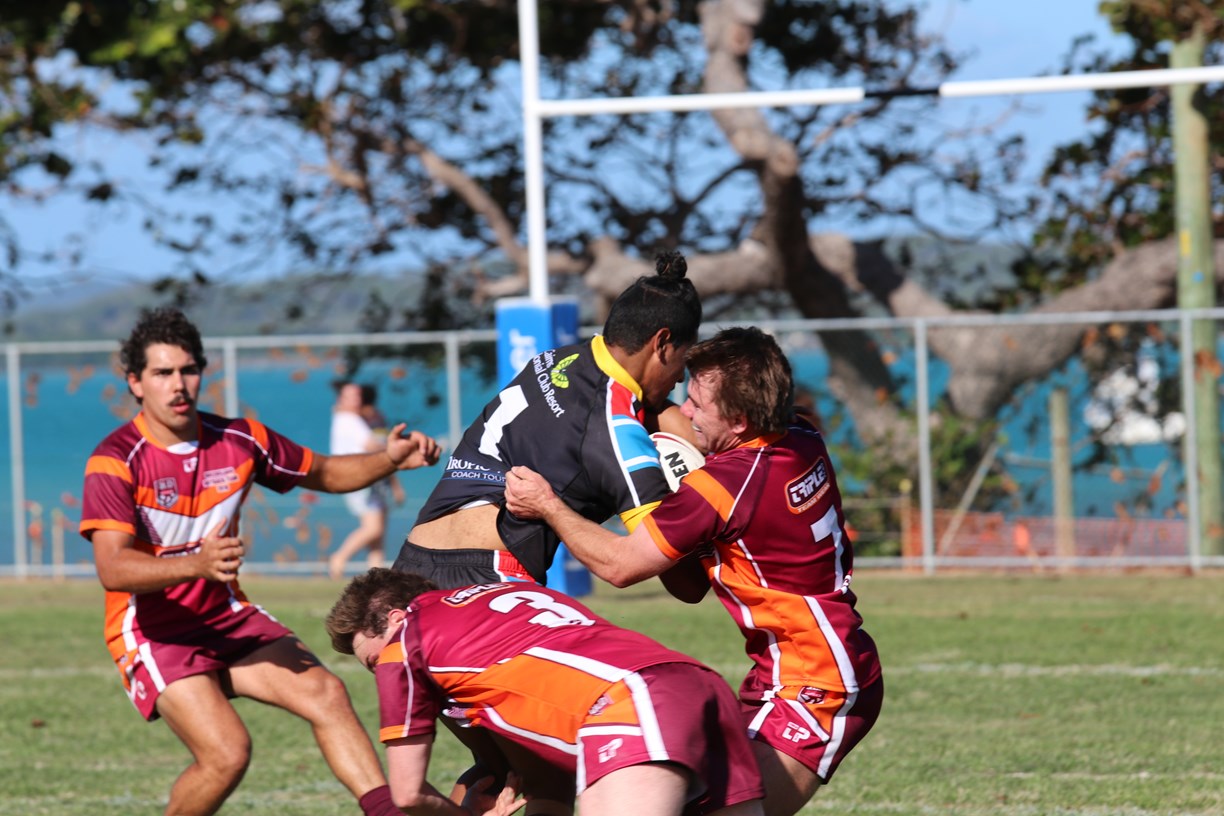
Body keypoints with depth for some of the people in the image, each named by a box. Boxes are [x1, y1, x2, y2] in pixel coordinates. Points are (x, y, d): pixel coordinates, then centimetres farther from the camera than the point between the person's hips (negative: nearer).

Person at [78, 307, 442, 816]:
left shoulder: (238, 440, 0)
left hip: (228, 617, 6)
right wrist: (197, 564, -45)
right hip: (154, 634, -6)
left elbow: (323, 473, 16)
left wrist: (389, 460, -4)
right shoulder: (115, 461, -18)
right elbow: (111, 569, -29)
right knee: (227, 753, -21)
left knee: (325, 693, -14)